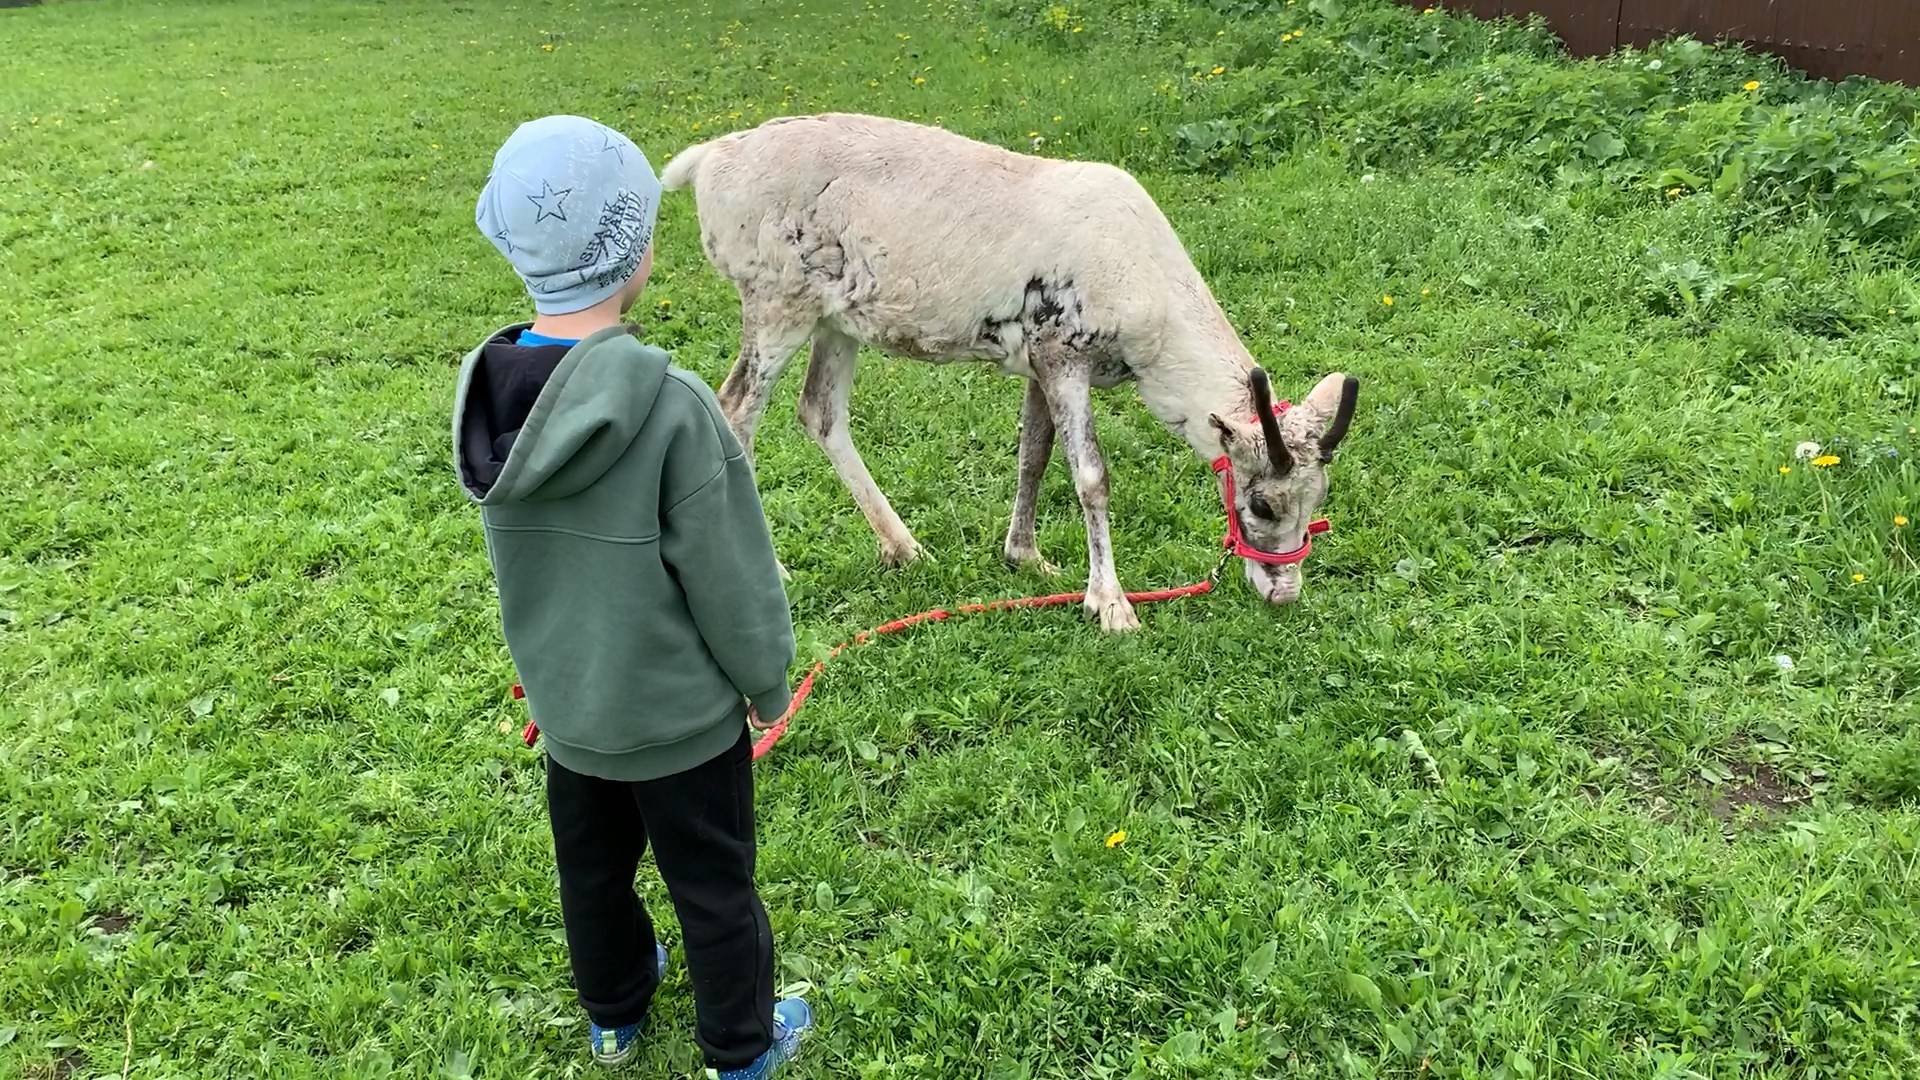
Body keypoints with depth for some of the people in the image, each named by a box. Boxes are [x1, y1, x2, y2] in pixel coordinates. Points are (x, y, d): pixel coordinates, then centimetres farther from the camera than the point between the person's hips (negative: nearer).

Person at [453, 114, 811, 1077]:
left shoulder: (484, 392, -13)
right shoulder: (668, 407, -31)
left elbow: (514, 553, 2)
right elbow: (730, 577, -21)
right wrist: (766, 677, -3)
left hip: (565, 698, 6)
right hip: (678, 711, -5)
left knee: (592, 868, 27)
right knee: (714, 887, 17)